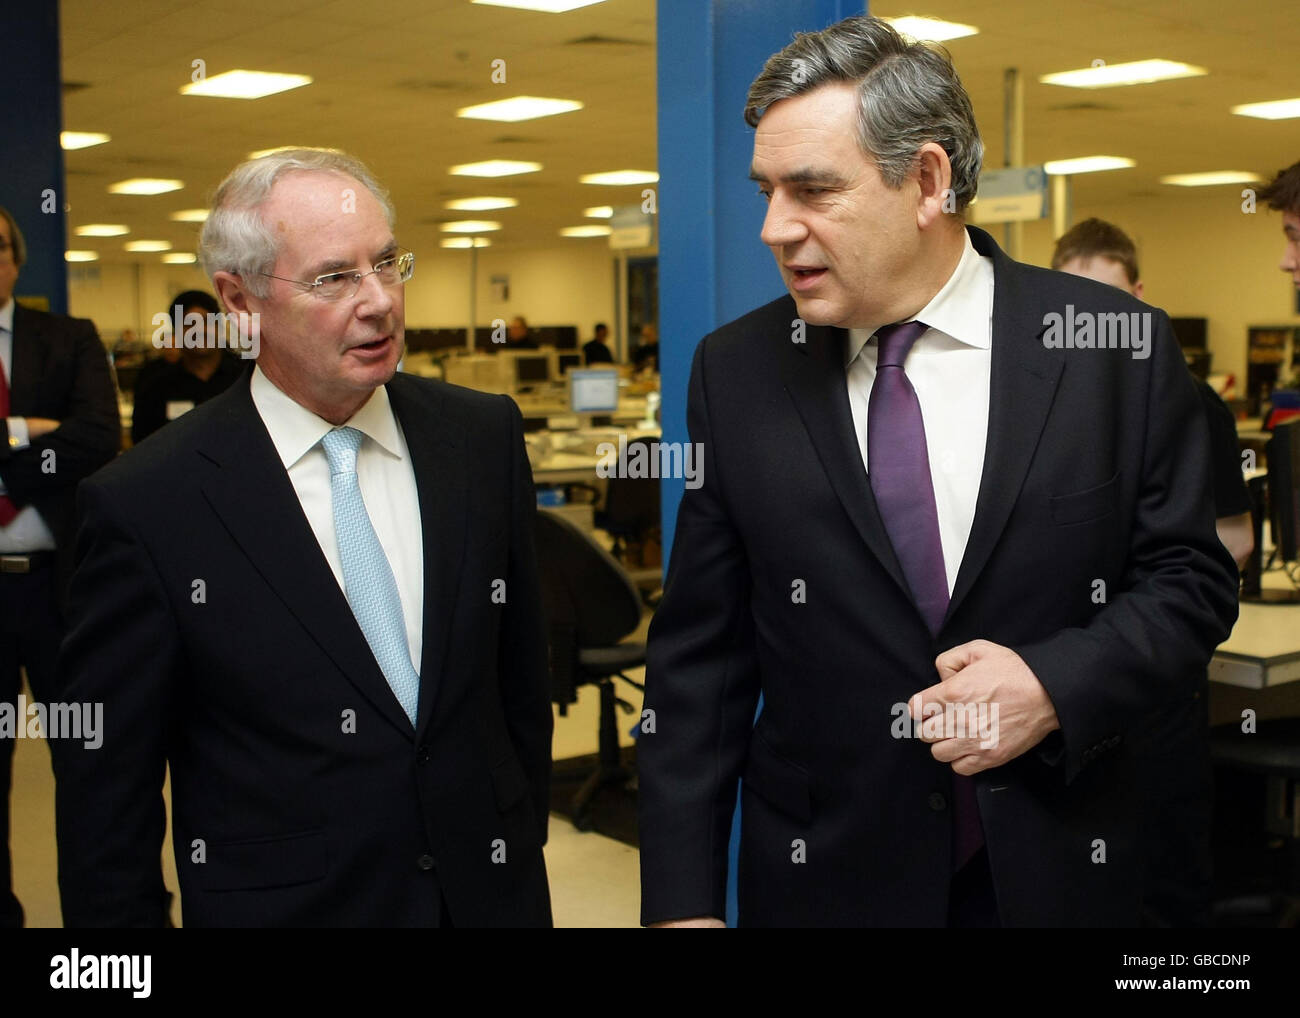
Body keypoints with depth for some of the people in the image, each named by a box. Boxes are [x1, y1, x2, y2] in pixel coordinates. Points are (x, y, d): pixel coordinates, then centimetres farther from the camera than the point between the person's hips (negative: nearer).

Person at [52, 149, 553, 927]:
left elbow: (521, 675, 5)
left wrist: (524, 848, 6)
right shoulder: (146, 505, -14)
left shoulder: (486, 435, -3)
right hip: (281, 902, -3)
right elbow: (106, 795, -8)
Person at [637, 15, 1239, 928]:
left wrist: (1057, 685, -17)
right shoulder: (737, 372, -3)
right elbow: (699, 655, -2)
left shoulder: (1117, 348, -7)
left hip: (1055, 875, 0)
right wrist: (683, 900, -5)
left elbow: (1190, 577, 1)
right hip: (823, 881, 1)